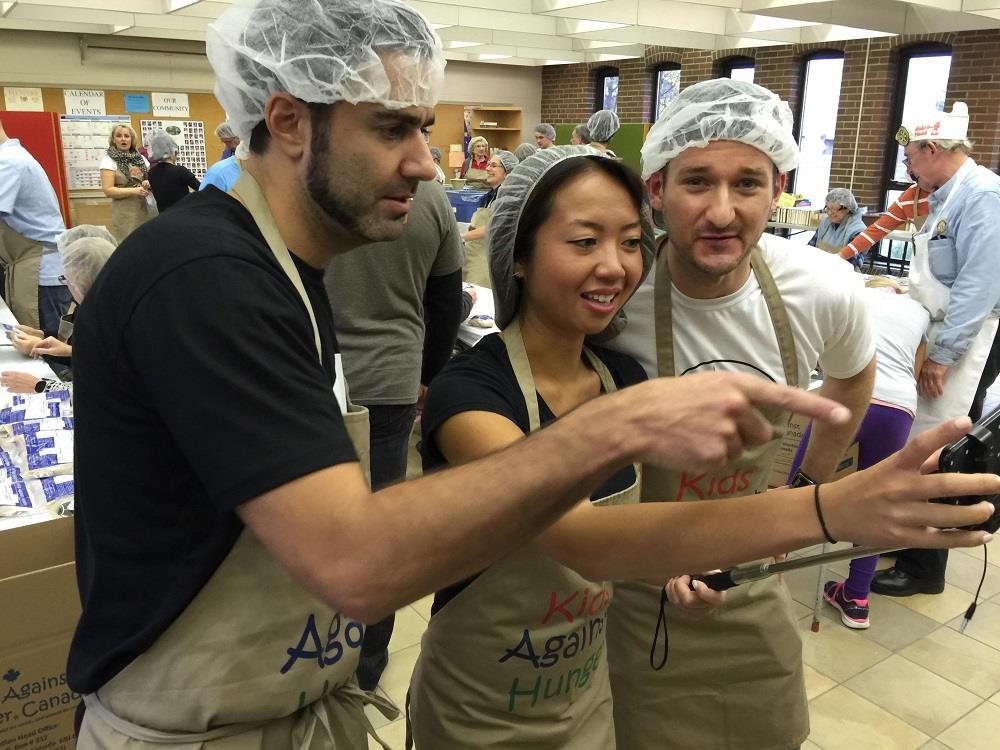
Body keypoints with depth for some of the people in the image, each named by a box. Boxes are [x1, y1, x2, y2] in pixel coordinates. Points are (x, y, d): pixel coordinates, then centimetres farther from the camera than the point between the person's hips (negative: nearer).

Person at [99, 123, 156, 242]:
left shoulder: (141, 158, 12)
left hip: (148, 209, 4)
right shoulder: (109, 160, -1)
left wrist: (149, 183, -5)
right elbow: (108, 190, -9)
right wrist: (134, 190, -21)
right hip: (125, 213, -4)